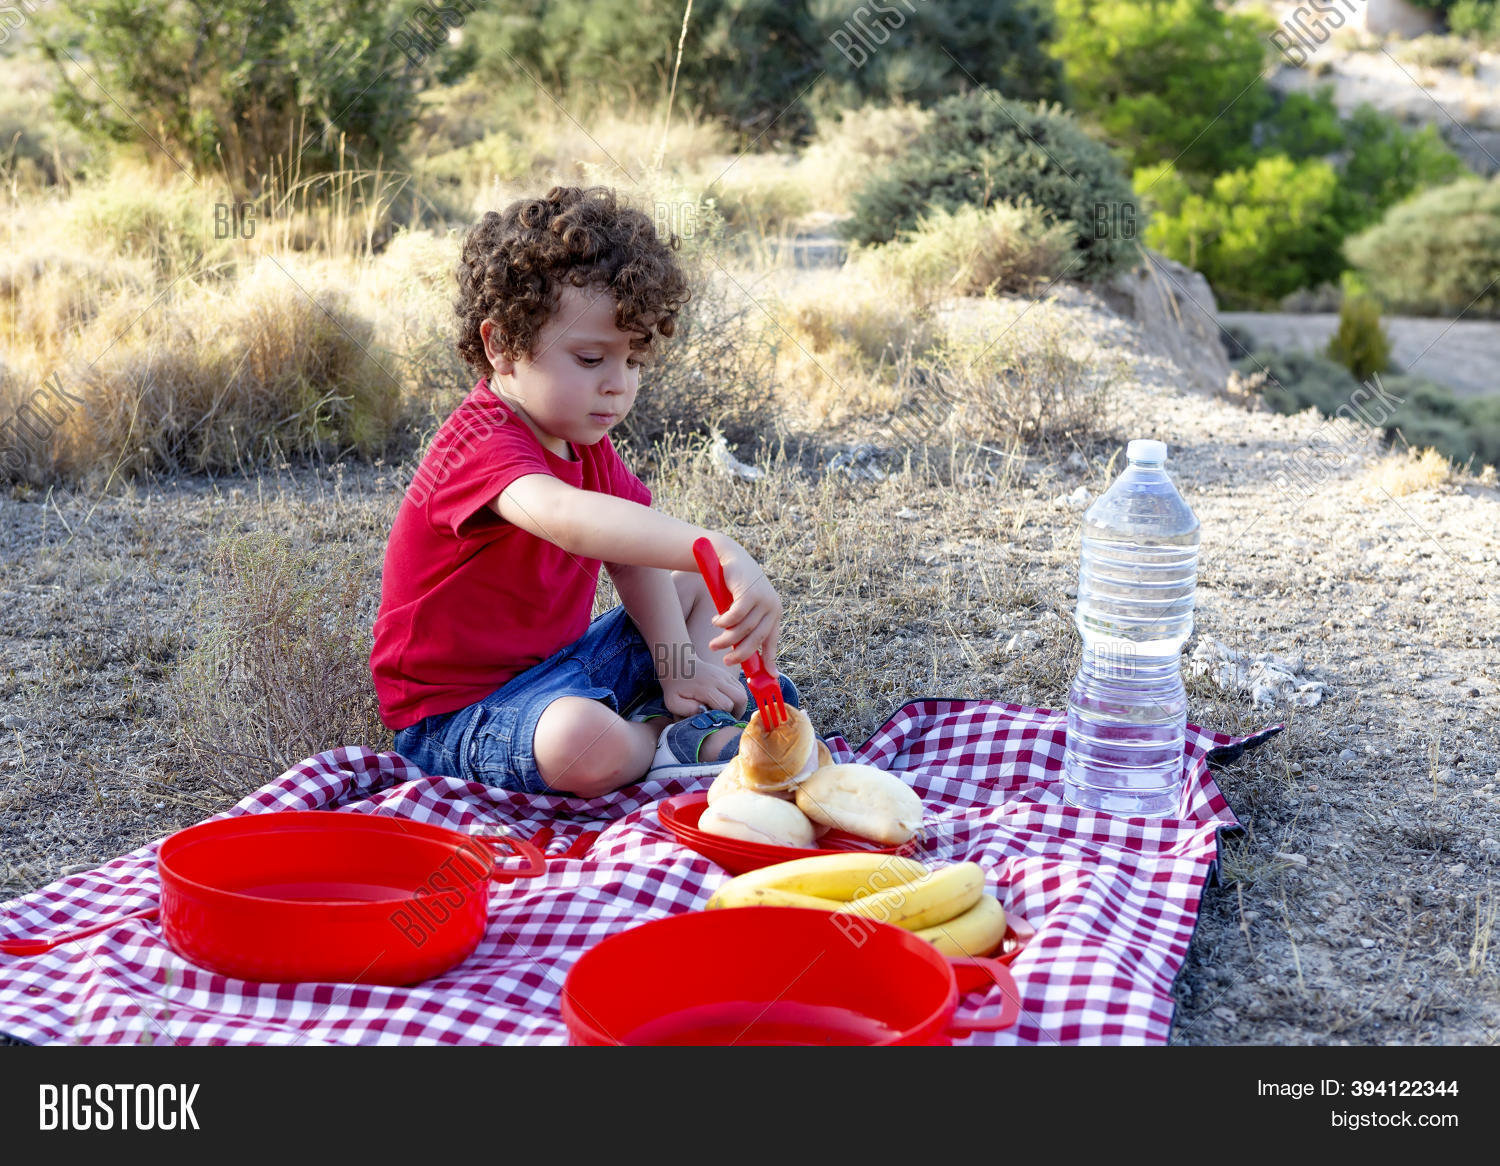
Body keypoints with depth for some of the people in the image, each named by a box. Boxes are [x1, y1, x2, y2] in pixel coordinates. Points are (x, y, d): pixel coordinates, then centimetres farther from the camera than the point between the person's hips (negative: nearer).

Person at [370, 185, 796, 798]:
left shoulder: (584, 440, 5)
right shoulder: (479, 444, -28)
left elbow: (634, 554, 7)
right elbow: (559, 513, -50)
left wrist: (678, 664, -8)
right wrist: (716, 550, -62)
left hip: (560, 660, 9)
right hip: (459, 712, -9)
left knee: (699, 588, 13)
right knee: (587, 746, -38)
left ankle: (681, 717, -10)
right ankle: (665, 741, -3)